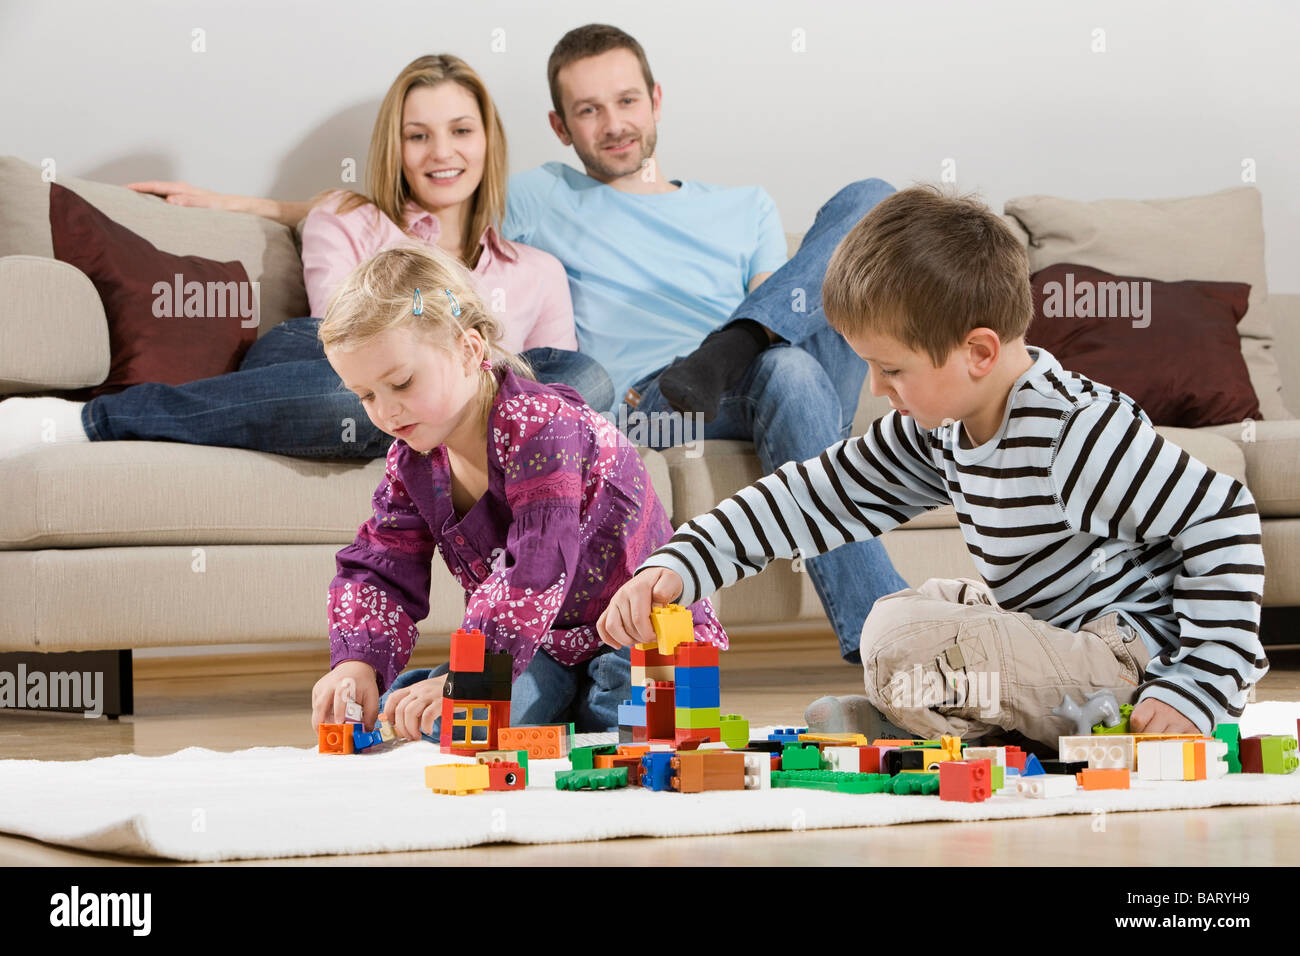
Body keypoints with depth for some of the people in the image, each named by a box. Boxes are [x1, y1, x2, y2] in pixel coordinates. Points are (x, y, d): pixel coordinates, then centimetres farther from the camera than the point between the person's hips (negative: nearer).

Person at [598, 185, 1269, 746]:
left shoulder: (1078, 433, -25)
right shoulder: (937, 429, 2)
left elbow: (1224, 521, -23)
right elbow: (818, 496, 7)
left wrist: (1198, 686, -25)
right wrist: (677, 568, -1)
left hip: (1133, 666, -10)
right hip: (1055, 633, 10)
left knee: (904, 641, -23)